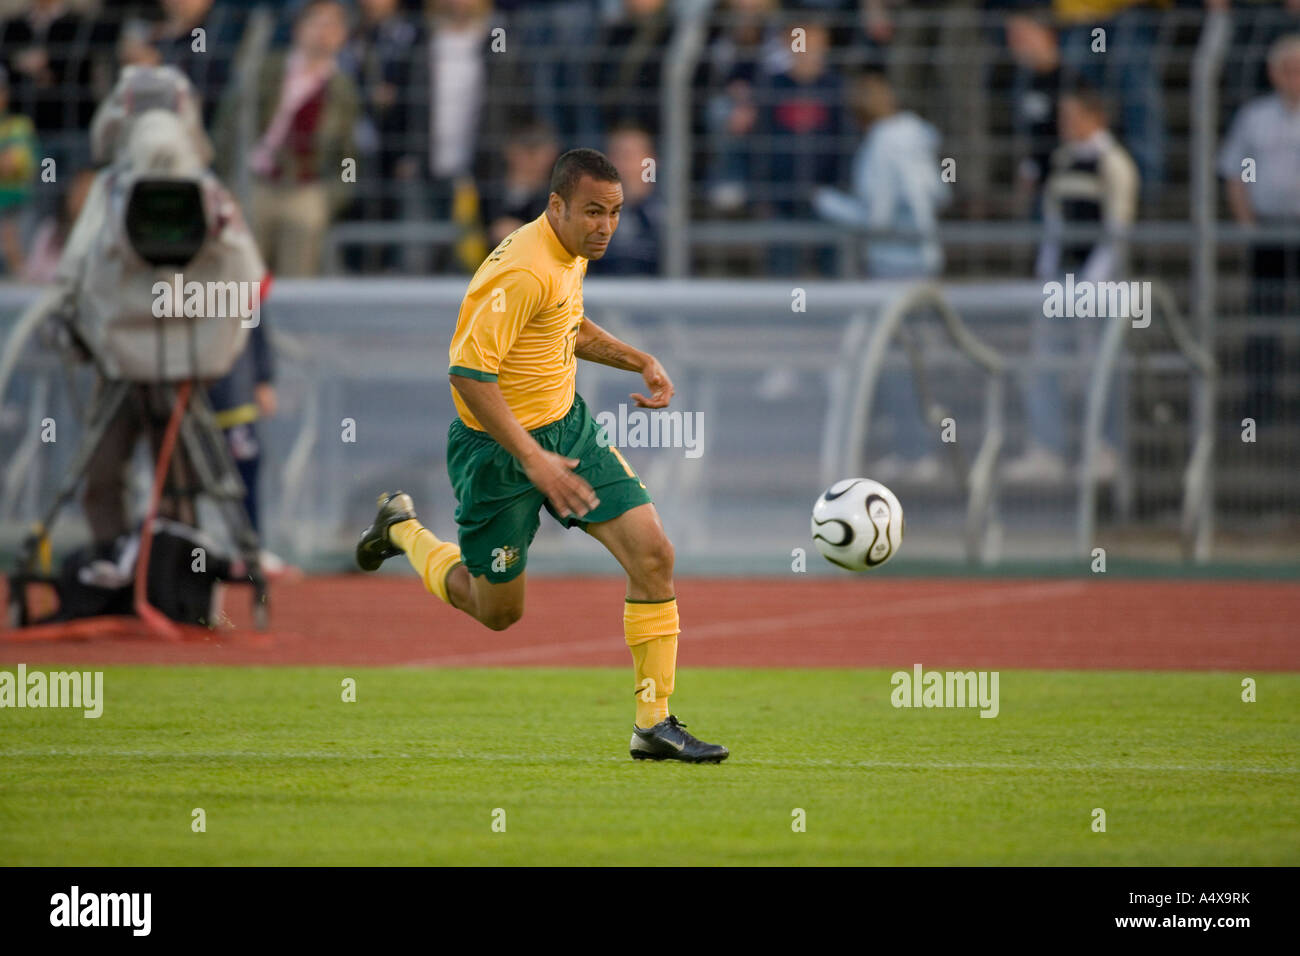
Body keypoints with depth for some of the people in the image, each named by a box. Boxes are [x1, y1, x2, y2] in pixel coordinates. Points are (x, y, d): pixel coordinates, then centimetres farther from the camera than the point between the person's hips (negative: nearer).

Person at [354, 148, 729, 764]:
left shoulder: (571, 255, 2)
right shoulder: (525, 271, -27)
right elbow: (468, 371, -30)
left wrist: (638, 361, 8)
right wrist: (532, 459, -32)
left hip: (567, 426, 8)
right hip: (497, 448, -8)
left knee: (653, 555, -8)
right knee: (497, 611, 10)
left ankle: (654, 724, -2)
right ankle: (402, 530, 38)